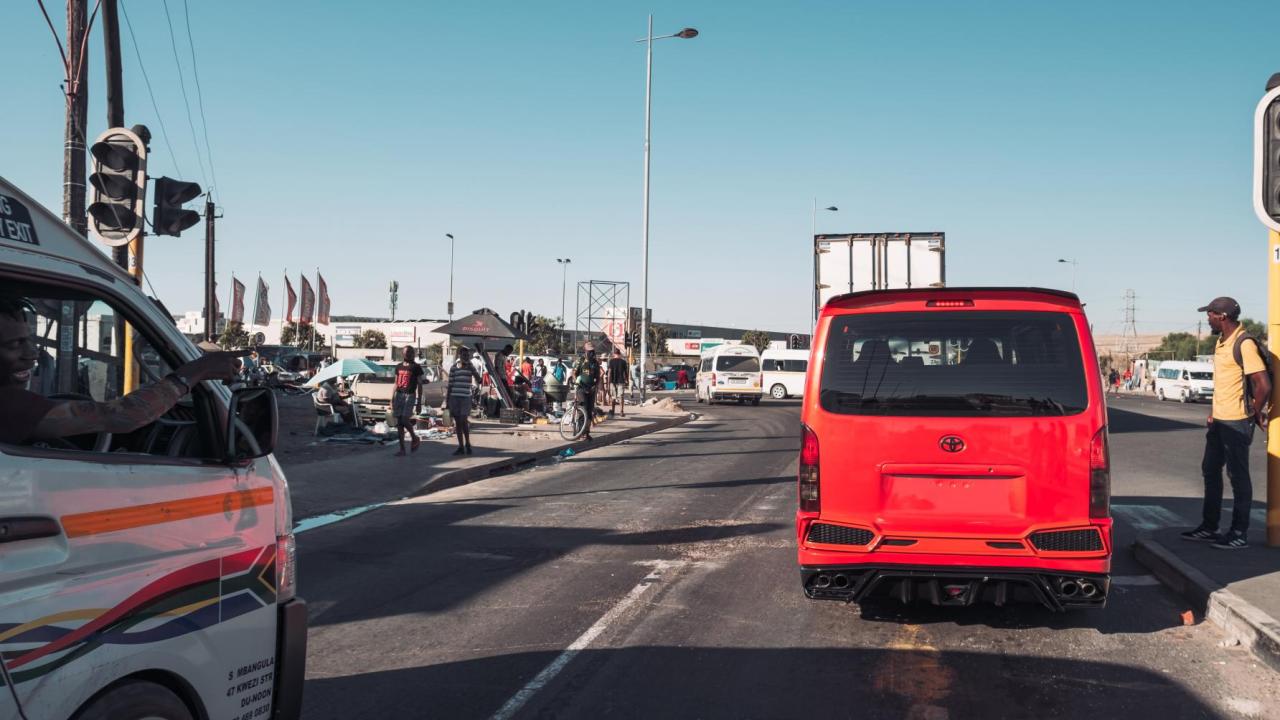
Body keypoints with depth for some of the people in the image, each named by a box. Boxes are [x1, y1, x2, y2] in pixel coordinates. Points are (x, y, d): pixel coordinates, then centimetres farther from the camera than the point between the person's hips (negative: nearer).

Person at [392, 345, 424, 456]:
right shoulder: (398, 367, 16)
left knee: (405, 420, -16)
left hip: (410, 396, -5)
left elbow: (419, 385, -2)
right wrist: (392, 399, 13)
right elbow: (396, 384, 19)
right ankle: (402, 449, 5)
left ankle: (415, 438, 11)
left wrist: (419, 402, -7)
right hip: (399, 395, 5)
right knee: (398, 423, 1)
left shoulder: (416, 367, 0)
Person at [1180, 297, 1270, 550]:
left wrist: (1256, 413, -9)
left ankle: (1240, 534, 6)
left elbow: (1264, 385, -22)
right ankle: (1209, 527, 24)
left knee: (1238, 476, -2)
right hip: (1219, 420, 10)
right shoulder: (1221, 342, 12)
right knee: (1210, 471, 14)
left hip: (1236, 422, -10)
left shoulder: (1244, 344, -18)